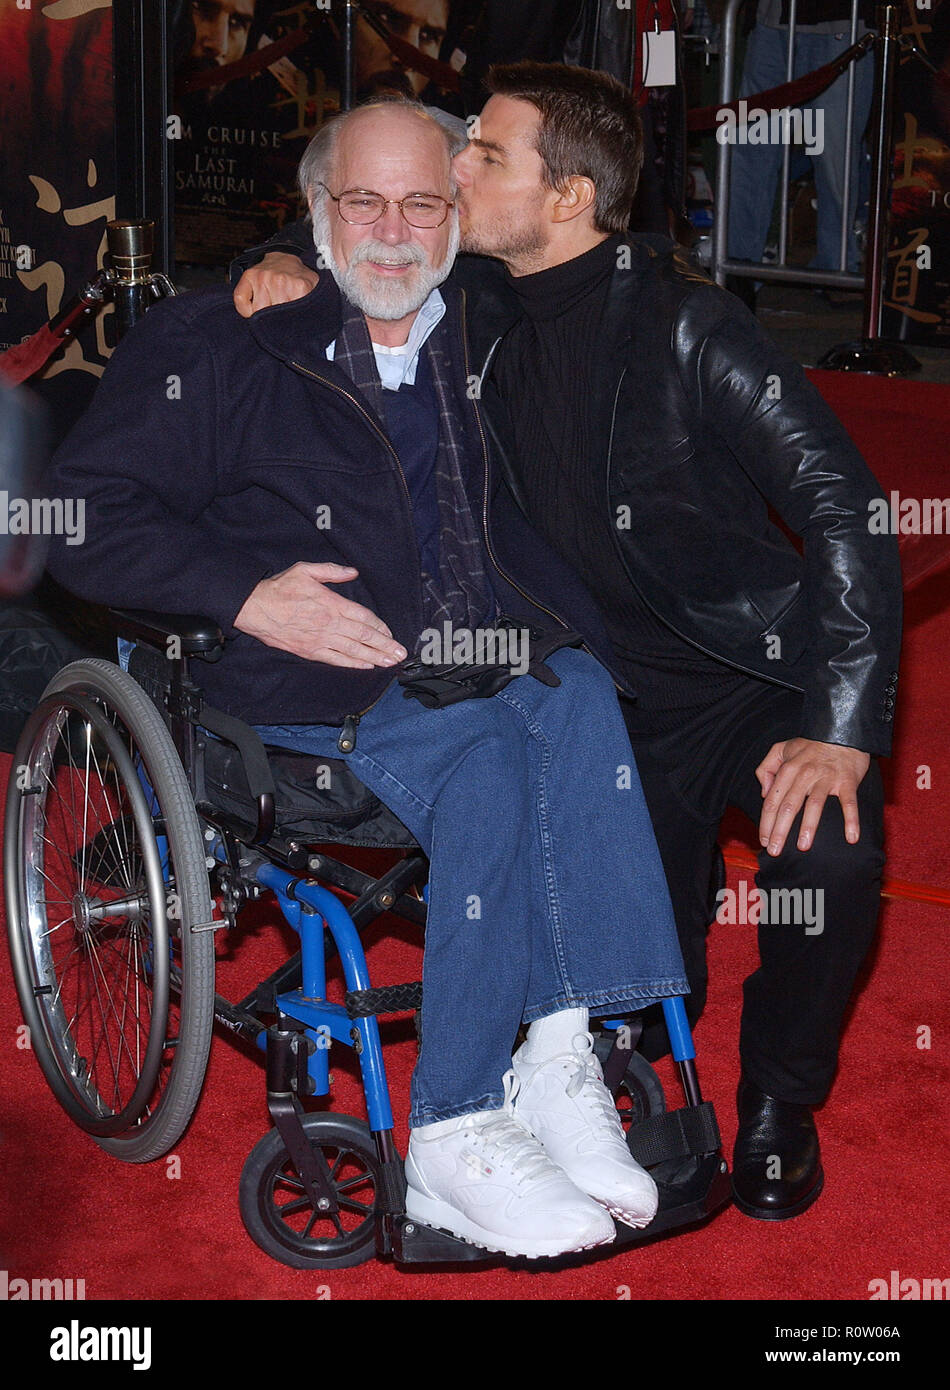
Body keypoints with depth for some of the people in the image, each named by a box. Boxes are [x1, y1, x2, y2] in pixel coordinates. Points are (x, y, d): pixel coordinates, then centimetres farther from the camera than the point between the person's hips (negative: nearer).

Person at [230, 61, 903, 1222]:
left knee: (830, 853, -29)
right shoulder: (482, 304, 2)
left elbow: (840, 499, -18)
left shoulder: (681, 320, -16)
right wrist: (288, 263, -3)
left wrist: (842, 726, -25)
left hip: (755, 677, -4)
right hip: (610, 687, 5)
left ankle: (778, 1102, 0)